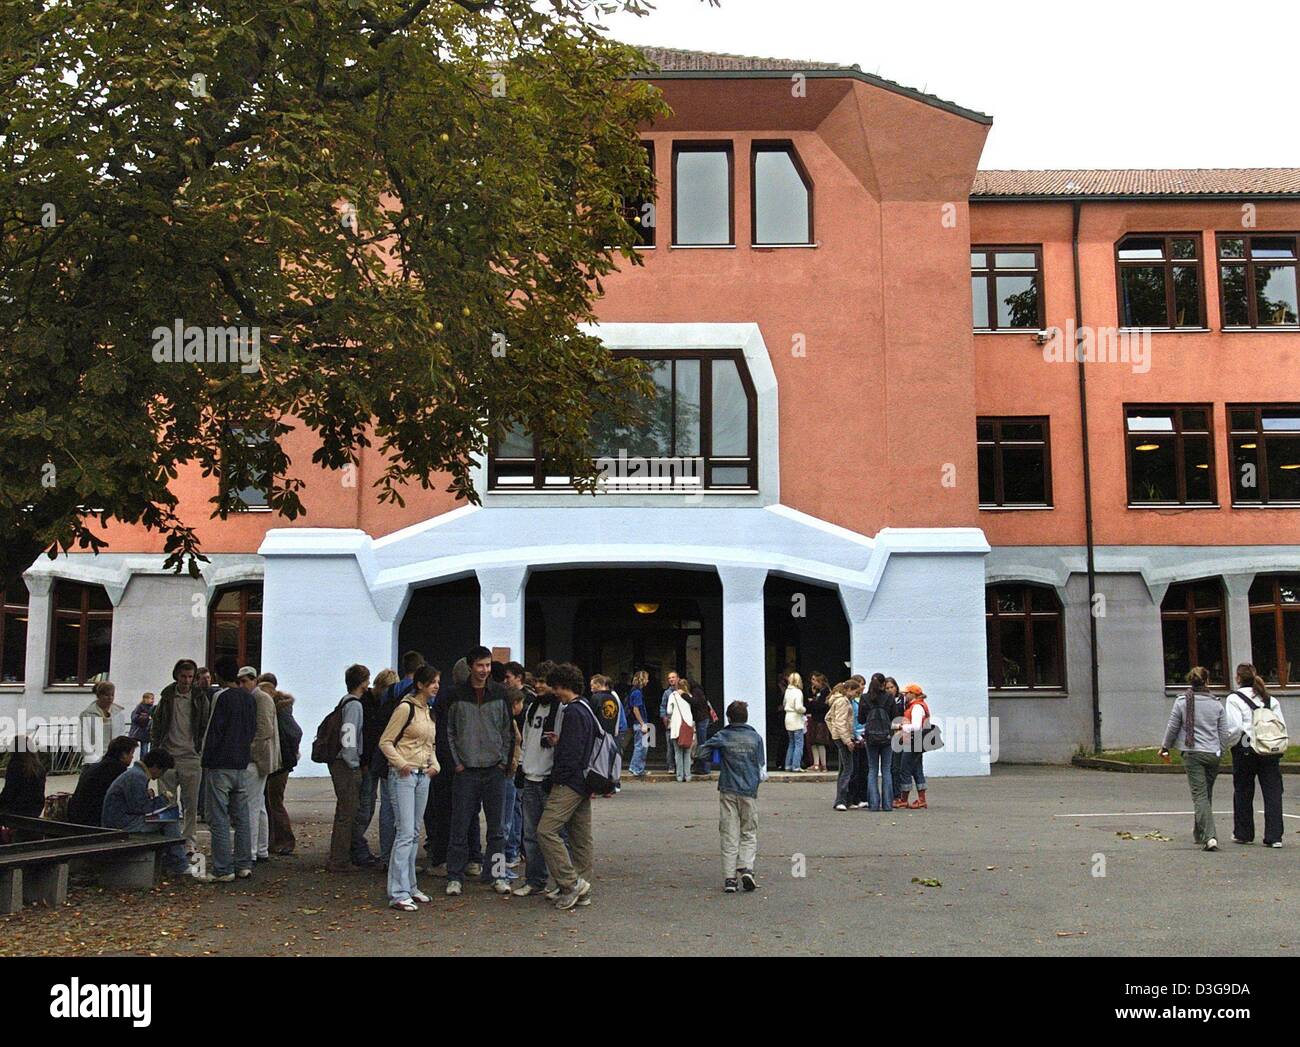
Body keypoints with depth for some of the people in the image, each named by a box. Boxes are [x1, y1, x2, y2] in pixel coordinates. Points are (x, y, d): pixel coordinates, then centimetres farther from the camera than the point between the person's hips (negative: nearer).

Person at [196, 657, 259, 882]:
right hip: (243, 765, 7)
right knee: (242, 817, 11)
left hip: (220, 766, -7)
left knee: (219, 819, -2)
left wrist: (206, 762, -4)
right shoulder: (250, 698, 10)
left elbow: (213, 731, -11)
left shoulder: (221, 697, -11)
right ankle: (244, 865, 13)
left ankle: (222, 869, -3)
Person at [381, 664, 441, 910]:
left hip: (423, 776, 8)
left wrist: (434, 764, 9)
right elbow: (385, 742, -11)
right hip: (403, 776, -8)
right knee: (405, 832, -12)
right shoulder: (406, 708, -11)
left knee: (415, 833, 12)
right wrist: (401, 763, -19)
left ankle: (409, 887, 20)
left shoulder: (428, 711, 14)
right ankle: (398, 894, -11)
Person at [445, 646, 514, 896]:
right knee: (460, 826, 1)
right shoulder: (457, 695, 2)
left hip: (495, 770, 1)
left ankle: (495, 874, 12)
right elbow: (449, 732, 5)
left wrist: (504, 761, 1)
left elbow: (509, 730, 8)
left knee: (497, 827, 4)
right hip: (466, 770, -1)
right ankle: (454, 876, 9)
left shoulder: (500, 693, 5)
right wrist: (456, 762, -1)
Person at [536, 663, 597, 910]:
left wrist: (558, 777, -9)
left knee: (546, 830, -12)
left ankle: (572, 882, -11)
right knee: (581, 837, 11)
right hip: (584, 783, 10)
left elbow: (570, 753, -19)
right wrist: (559, 742, 13)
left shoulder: (573, 712, -15)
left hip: (569, 782, -10)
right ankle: (582, 891, 14)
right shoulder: (587, 709, 16)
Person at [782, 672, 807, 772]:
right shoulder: (798, 692, -16)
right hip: (796, 720, -7)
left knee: (791, 743, 16)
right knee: (799, 744, -2)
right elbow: (798, 707, -24)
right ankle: (796, 766, -5)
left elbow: (784, 704, 20)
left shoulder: (787, 691, 6)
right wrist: (805, 710, -7)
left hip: (788, 719, 7)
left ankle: (788, 765, 18)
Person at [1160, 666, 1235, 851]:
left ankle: (1209, 836, -19)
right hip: (1213, 754, 3)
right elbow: (1224, 733, 7)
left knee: (1200, 796, -5)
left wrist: (1165, 748, 15)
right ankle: (1199, 833, 29)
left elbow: (1172, 727, 1)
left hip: (1192, 753, -3)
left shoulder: (1182, 702, -4)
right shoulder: (1217, 704, 3)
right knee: (1207, 795, 17)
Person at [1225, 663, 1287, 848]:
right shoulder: (1271, 699, 8)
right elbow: (1282, 725, 5)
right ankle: (1274, 836, -2)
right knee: (1273, 793, 3)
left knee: (1243, 793, 9)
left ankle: (1243, 834, 19)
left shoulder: (1234, 698, -6)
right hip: (1270, 752, 3)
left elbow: (1235, 727, -15)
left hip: (1245, 752, -3)